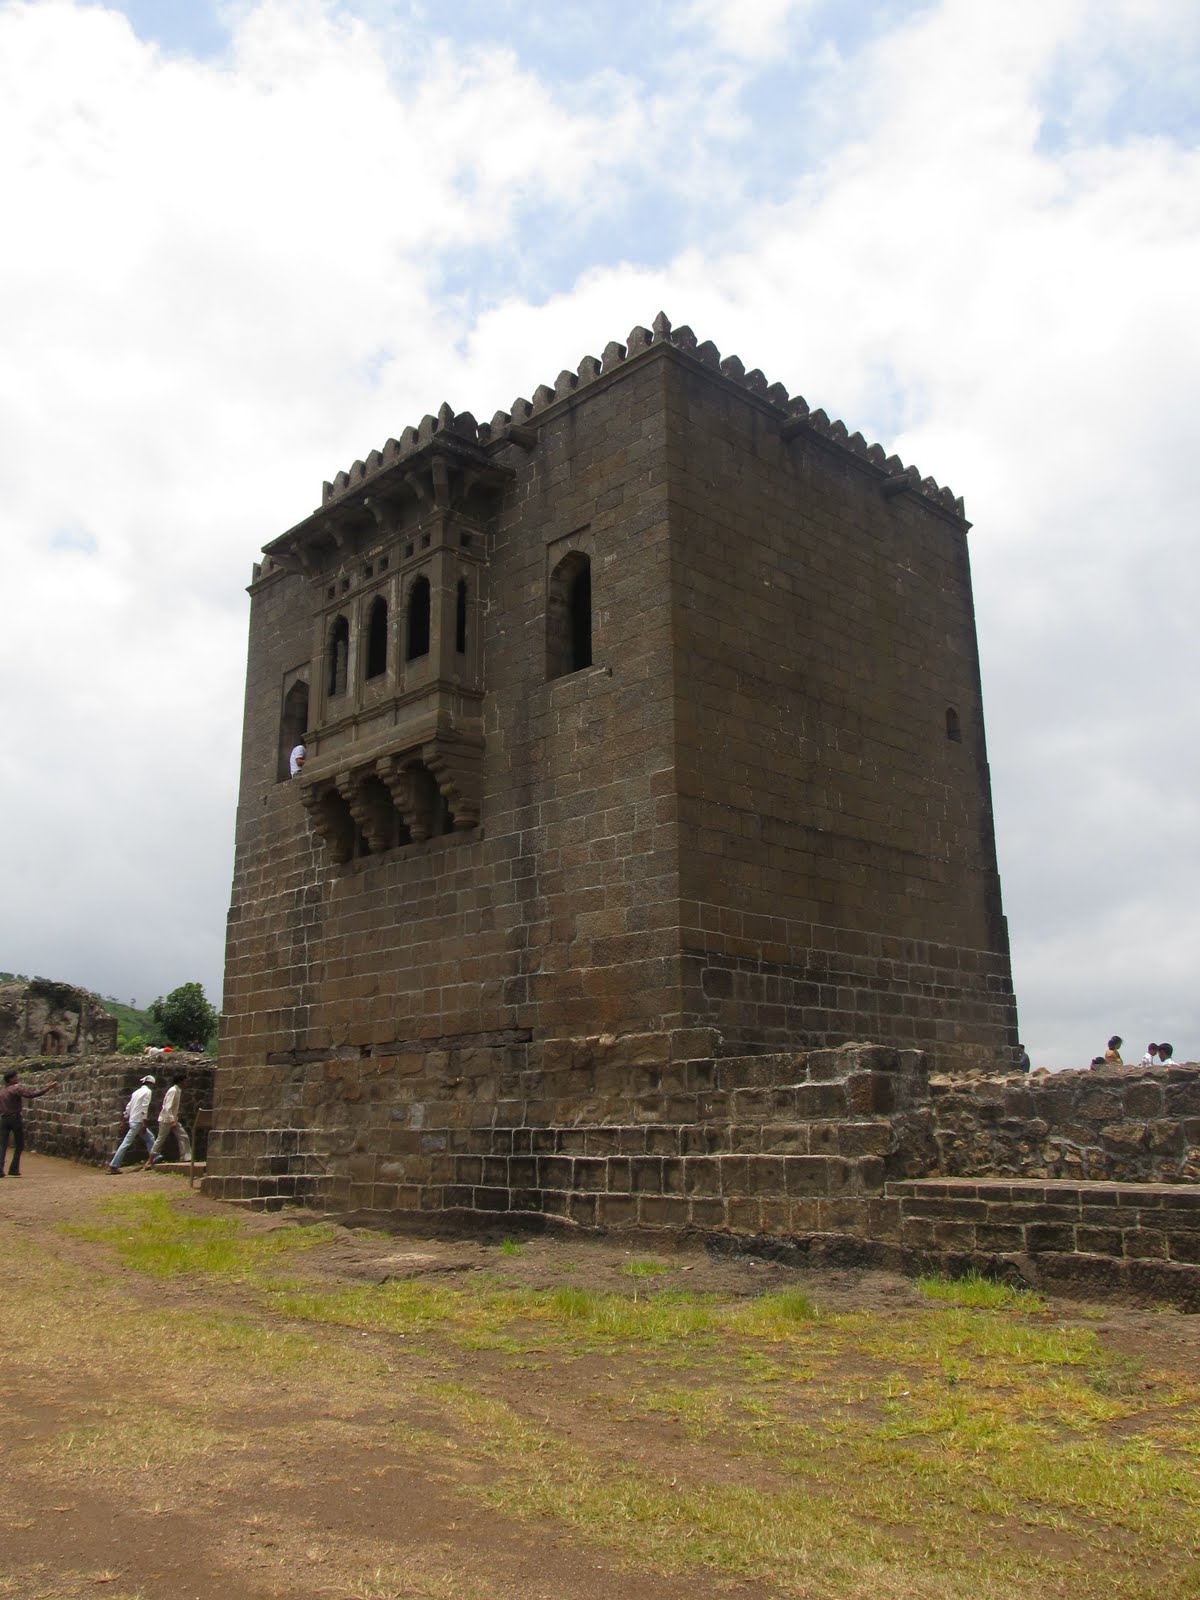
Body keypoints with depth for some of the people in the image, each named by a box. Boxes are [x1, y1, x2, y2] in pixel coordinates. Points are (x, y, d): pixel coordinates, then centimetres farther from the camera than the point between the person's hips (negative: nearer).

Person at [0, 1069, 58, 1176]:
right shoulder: (16, 1089, -7)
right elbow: (31, 1094, -16)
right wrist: (47, 1089, -15)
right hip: (15, 1118, -5)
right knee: (19, 1145, 6)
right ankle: (13, 1170, 2)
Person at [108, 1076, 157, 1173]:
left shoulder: (137, 1091, 18)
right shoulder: (147, 1091, -6)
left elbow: (128, 1107, 16)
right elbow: (145, 1108, -15)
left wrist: (126, 1118, 18)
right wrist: (144, 1124, -17)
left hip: (133, 1120, 9)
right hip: (138, 1122, -9)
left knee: (150, 1138, 13)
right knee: (126, 1143, -7)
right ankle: (114, 1165, -7)